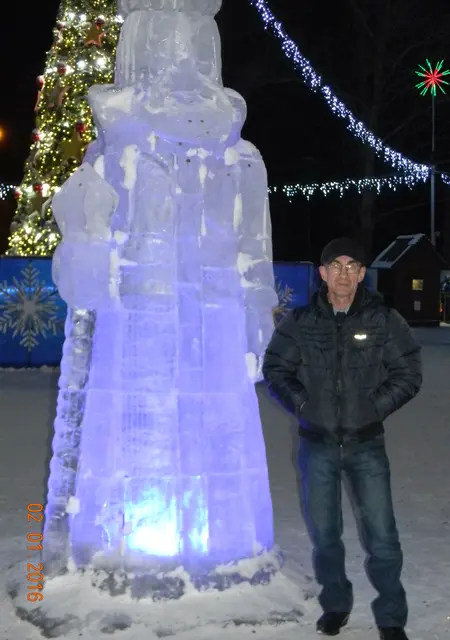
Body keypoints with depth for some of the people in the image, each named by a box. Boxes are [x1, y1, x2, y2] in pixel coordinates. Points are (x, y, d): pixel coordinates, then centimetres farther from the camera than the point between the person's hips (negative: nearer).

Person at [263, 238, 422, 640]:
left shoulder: (384, 320, -4)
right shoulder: (300, 322, -1)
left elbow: (408, 373, 0)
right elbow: (275, 369, 7)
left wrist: (375, 407, -9)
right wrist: (302, 404, -4)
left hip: (367, 444, -1)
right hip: (318, 444, 2)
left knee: (382, 536, -2)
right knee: (324, 533, 13)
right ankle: (335, 605, 34)